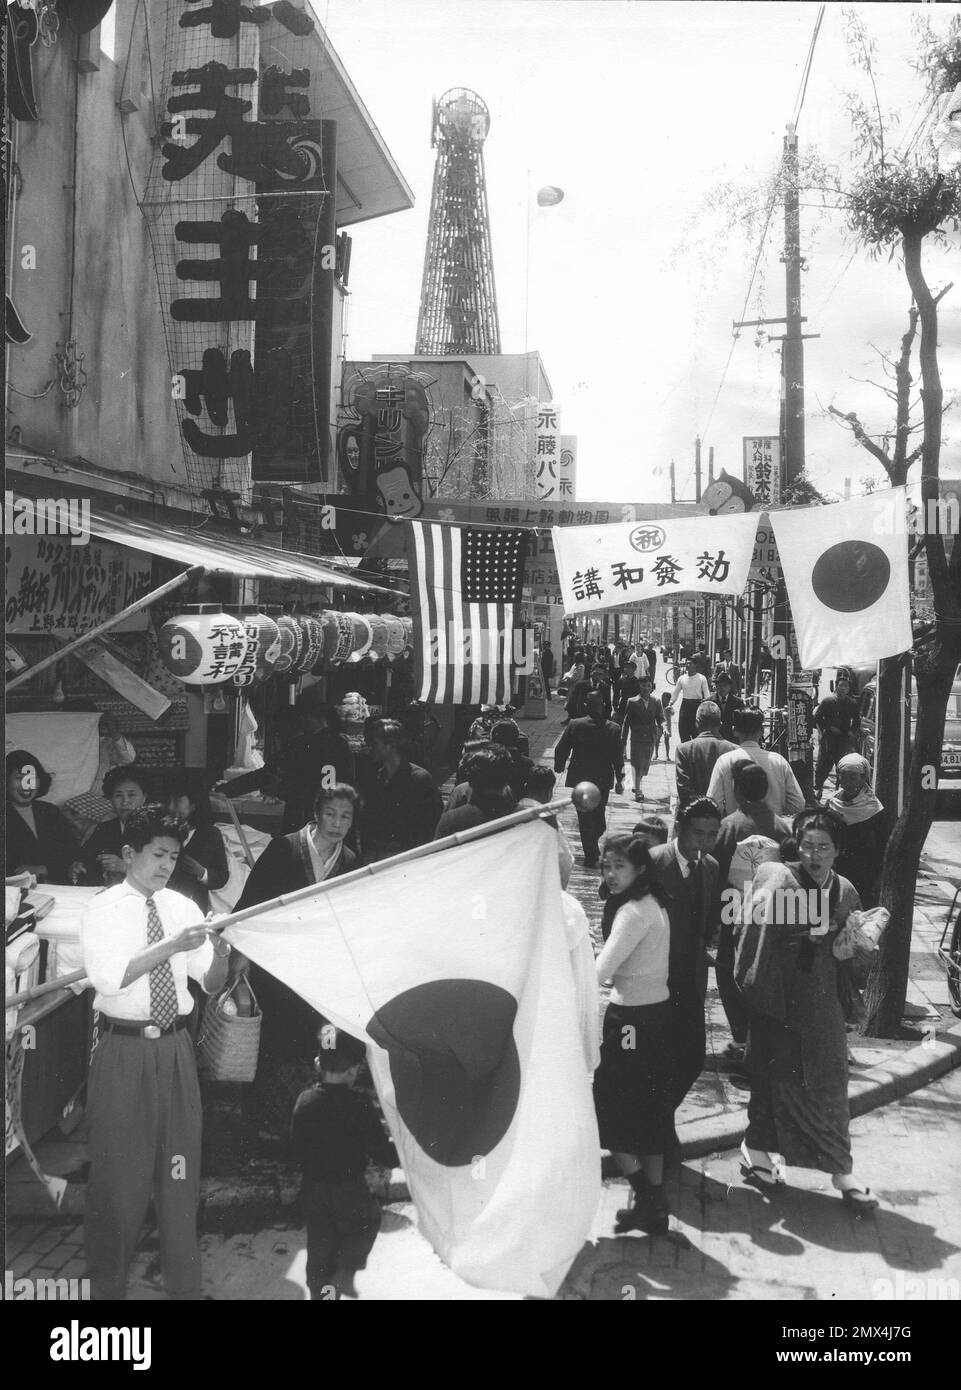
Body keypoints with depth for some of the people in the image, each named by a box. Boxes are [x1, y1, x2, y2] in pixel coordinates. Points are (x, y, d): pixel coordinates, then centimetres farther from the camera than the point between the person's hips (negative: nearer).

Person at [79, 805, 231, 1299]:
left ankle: (185, 1284, 23)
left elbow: (210, 984, 4)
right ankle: (107, 1285, 21)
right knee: (119, 1168, 5)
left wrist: (219, 956, -17)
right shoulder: (102, 910, -6)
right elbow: (108, 978, -21)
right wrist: (170, 946, -26)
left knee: (181, 1163, 10)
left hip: (175, 1047, 4)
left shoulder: (183, 907, 5)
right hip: (124, 1049, -3)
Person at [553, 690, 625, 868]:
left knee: (585, 817, 8)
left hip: (580, 779, -1)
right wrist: (620, 779, 7)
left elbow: (560, 750, -6)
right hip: (603, 780, 1)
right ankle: (593, 846, 32)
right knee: (599, 814, 21)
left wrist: (559, 767, 12)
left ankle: (591, 856, 10)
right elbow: (618, 756, -5)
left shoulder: (574, 725, -13)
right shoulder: (613, 729, -11)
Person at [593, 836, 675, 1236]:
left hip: (632, 1019, -9)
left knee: (613, 1114, 4)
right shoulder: (654, 904, 9)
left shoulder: (633, 912, -20)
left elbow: (599, 973, -27)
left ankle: (647, 1200, 9)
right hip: (657, 1012, 9)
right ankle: (655, 1207, 25)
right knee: (649, 1113, 16)